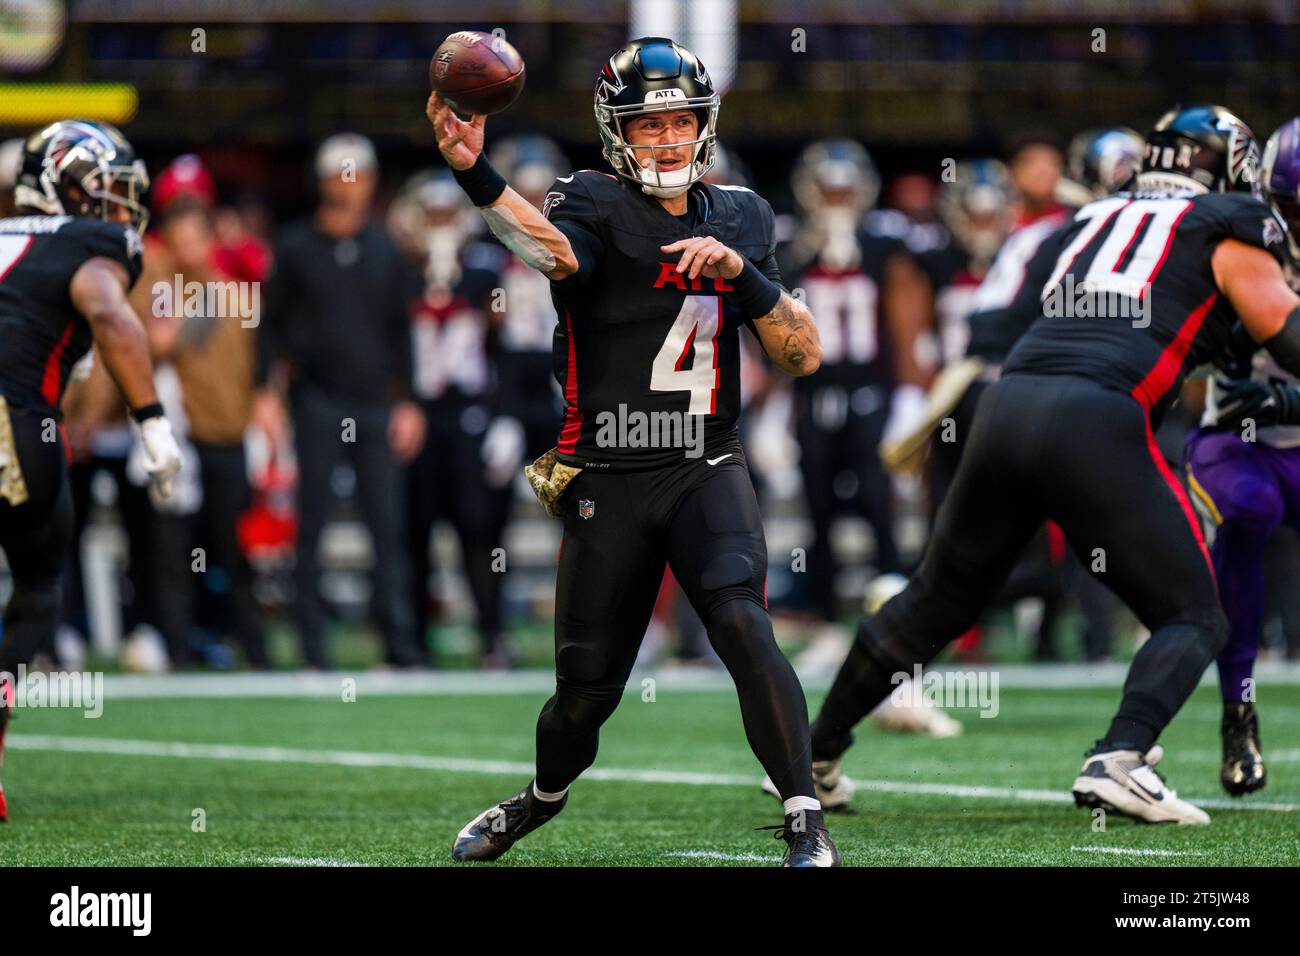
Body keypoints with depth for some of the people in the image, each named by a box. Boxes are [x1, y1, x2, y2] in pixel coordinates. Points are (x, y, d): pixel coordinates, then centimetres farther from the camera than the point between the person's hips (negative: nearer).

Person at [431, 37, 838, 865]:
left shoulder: (740, 218, 9)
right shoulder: (597, 204, -5)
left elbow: (804, 356, 5)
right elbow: (552, 246, -31)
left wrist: (741, 273, -11)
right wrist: (473, 172, -50)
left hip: (706, 471, 1)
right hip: (608, 484, -1)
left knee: (741, 622, -26)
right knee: (586, 694, 7)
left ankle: (808, 827, -23)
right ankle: (544, 799, 40)